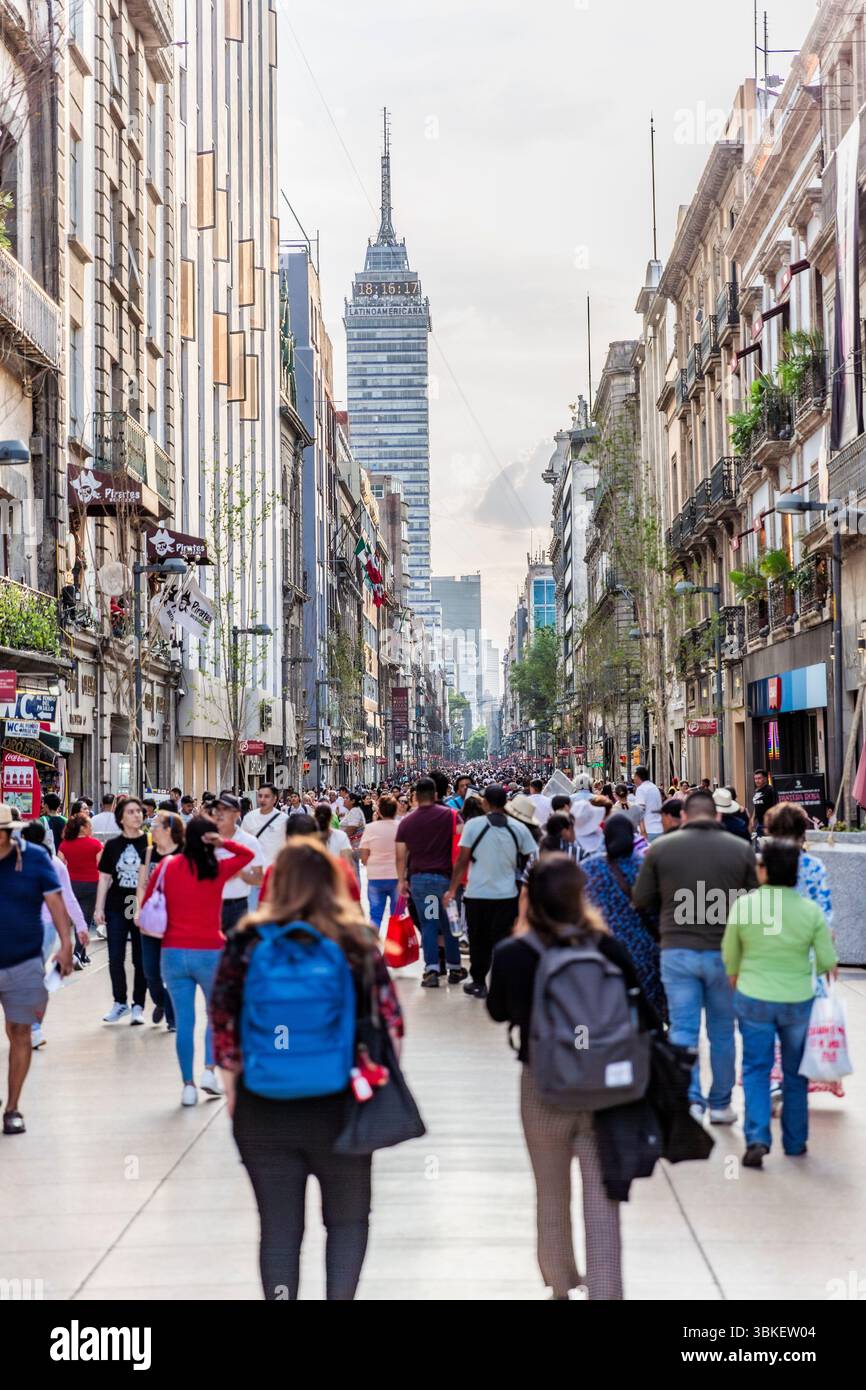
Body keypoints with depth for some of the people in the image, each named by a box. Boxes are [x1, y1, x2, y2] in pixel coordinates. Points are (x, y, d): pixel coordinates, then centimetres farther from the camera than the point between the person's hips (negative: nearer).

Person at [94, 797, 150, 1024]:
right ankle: (119, 1003, 19)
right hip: (116, 908, 2)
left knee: (141, 960, 4)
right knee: (115, 959, 4)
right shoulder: (112, 845, 3)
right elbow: (104, 878, 7)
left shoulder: (150, 843, -4)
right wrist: (99, 908, 4)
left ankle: (138, 1006, 15)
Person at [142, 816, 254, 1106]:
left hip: (173, 952, 1)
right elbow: (248, 854, 14)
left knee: (184, 1020, 6)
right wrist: (223, 843, -2)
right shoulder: (218, 869, -2)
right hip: (209, 952, -1)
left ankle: (188, 1085, 7)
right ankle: (209, 1070, 7)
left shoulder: (168, 868, 1)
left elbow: (147, 905, 7)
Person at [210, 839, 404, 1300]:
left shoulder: (246, 941, -4)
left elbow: (223, 1024, -2)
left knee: (279, 1226, 12)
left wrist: (231, 1090, 9)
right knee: (348, 1219, 19)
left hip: (264, 1108, 0)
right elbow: (390, 1021, -4)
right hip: (339, 1106, 0)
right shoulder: (357, 941, -4)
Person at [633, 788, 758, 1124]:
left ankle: (690, 1098, -11)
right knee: (722, 1032, 14)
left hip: (677, 951, -1)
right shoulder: (742, 849, -3)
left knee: (683, 1030, 4)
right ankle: (720, 1104, 23)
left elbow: (641, 900, 2)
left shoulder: (660, 848, -2)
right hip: (724, 953, 1)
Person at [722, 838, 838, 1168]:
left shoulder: (743, 905, -13)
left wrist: (736, 977, 22)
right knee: (795, 1073, 17)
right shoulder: (810, 911, -12)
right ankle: (794, 1142, 26)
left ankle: (757, 1138, -2)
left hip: (753, 999, -1)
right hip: (798, 1001, 1)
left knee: (756, 1068, 11)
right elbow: (828, 962, -5)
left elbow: (729, 953, 1)